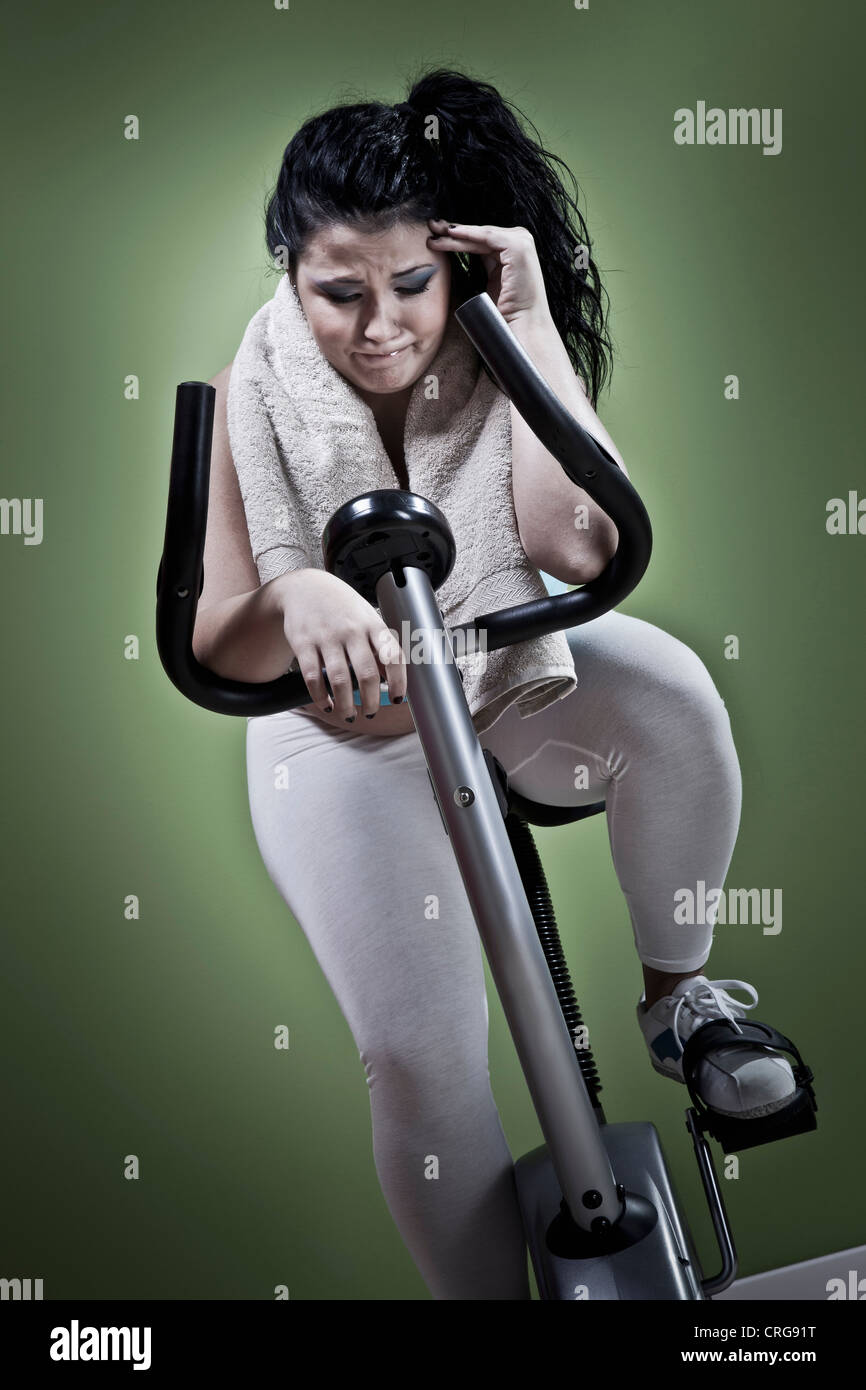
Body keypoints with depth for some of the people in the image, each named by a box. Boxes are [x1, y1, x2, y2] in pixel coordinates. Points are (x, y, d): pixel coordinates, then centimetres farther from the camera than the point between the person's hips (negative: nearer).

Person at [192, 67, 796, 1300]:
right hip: (346, 725, -1)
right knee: (417, 1055, -17)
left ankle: (675, 993, -7)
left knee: (671, 693, -34)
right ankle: (484, 1286, 9)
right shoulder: (259, 390, -14)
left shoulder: (491, 349, -13)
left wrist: (531, 321, -29)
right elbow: (219, 652, -17)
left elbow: (578, 546, -30)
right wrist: (293, 597, -40)